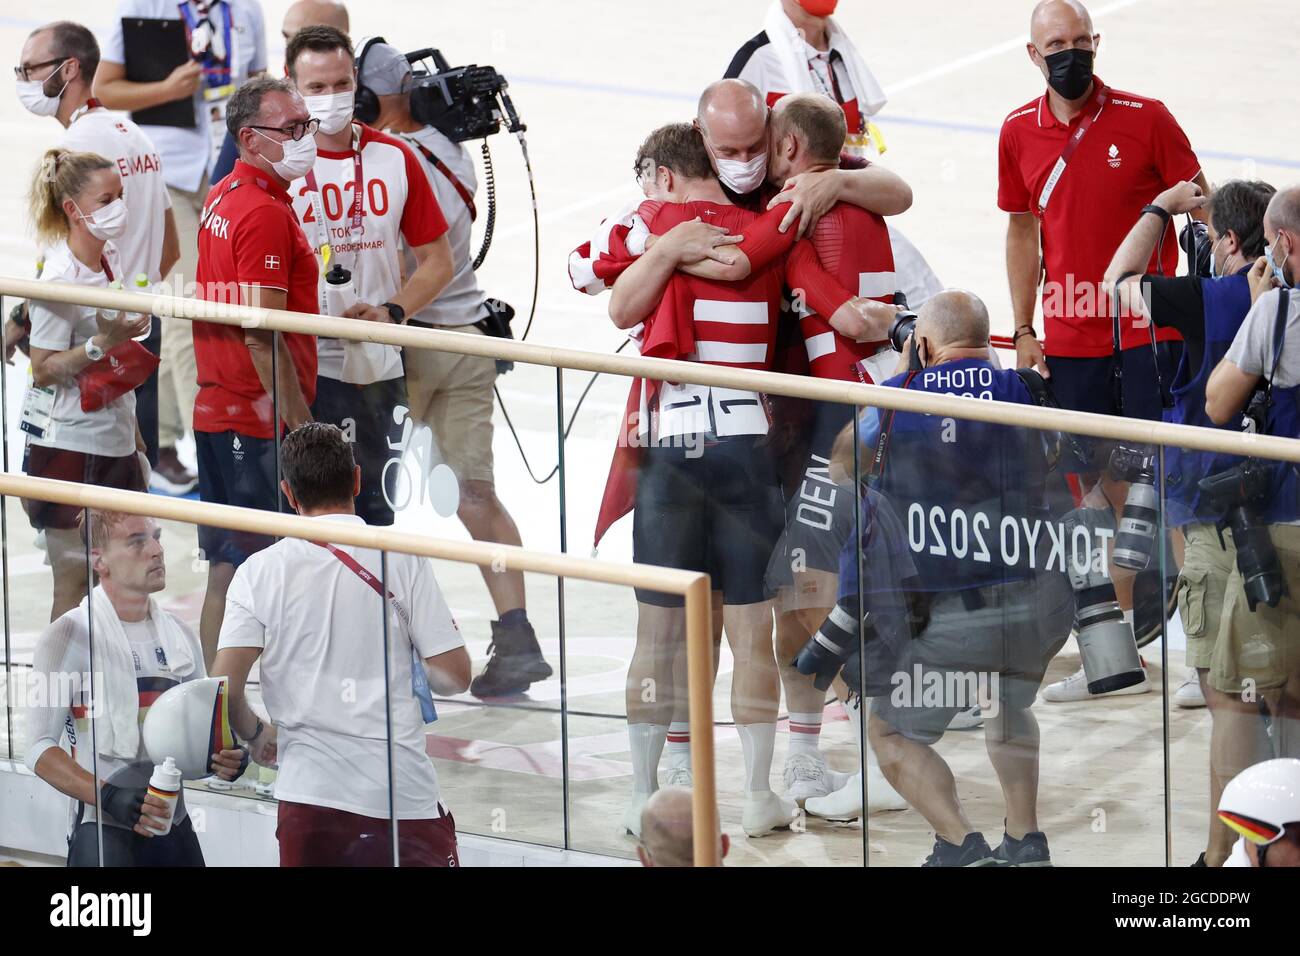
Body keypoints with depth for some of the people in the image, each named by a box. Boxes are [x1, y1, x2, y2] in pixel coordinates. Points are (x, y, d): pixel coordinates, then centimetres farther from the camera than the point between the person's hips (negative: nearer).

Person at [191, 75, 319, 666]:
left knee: (226, 570, 13)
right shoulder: (266, 213, -17)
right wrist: (302, 424, -19)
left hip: (216, 412, 10)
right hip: (261, 422, -10)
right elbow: (261, 334, -22)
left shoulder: (222, 198, 14)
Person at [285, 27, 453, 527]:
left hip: (378, 370, 4)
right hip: (304, 369, -4)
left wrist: (392, 311, -7)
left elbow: (436, 259, 10)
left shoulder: (395, 159, 6)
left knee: (375, 513, 13)